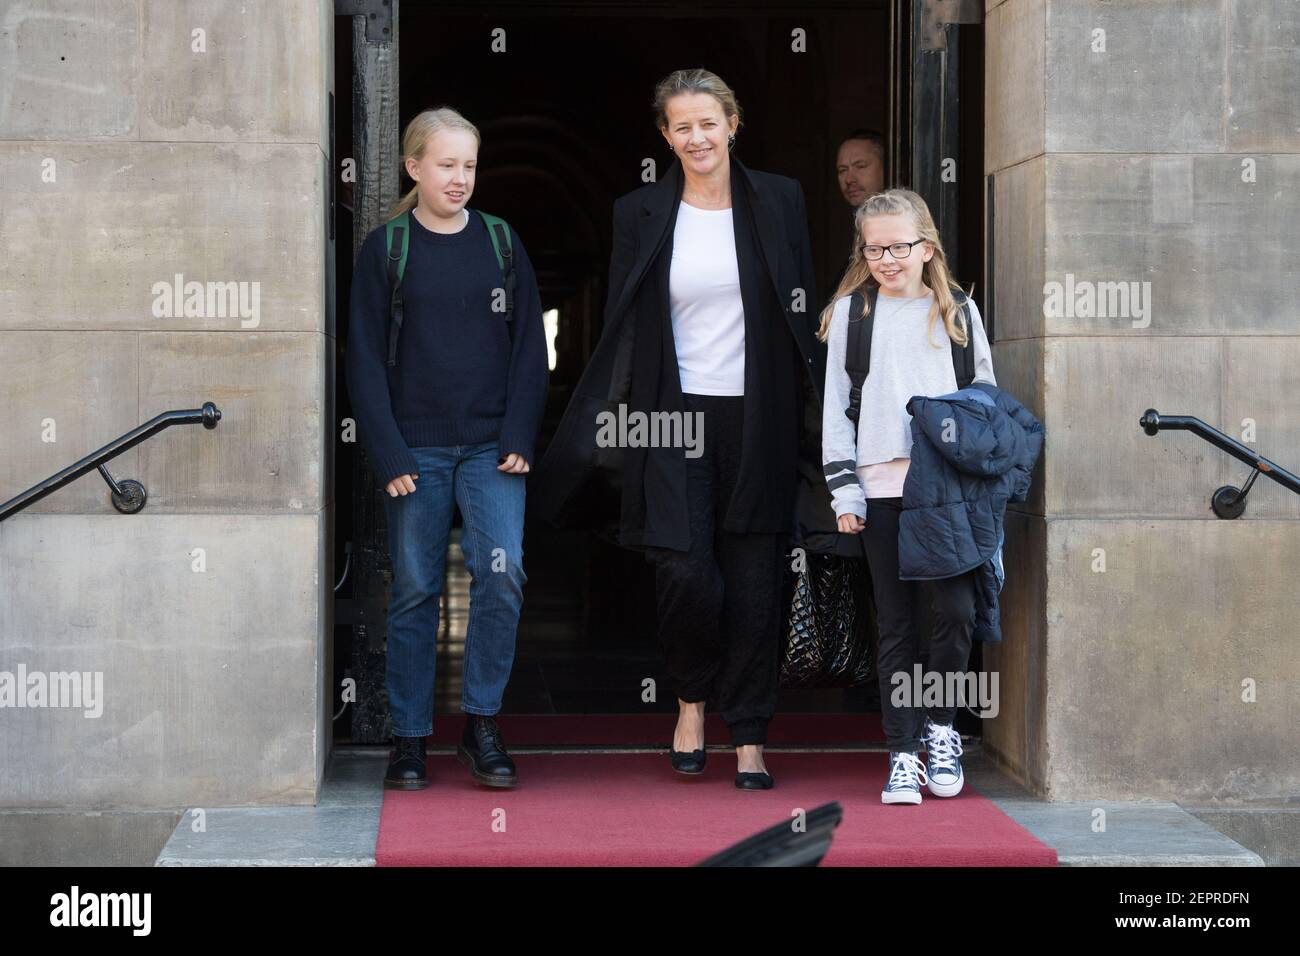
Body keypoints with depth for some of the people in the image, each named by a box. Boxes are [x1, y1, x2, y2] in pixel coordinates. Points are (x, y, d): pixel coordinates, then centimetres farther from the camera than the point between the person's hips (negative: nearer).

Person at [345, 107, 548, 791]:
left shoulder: (501, 242, 8)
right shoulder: (385, 248, 2)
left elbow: (530, 346, 8)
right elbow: (365, 358, 0)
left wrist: (519, 438, -3)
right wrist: (389, 454, -8)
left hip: (492, 446, 1)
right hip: (416, 448, -1)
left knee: (501, 571, -14)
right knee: (414, 591, 3)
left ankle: (481, 725, -1)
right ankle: (409, 739, 12)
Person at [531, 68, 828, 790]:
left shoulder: (778, 201, 5)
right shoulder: (640, 215, 3)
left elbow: (806, 312, 8)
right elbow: (622, 331, 4)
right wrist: (602, 428, -1)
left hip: (757, 419, 1)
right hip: (675, 416, -1)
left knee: (753, 581, 1)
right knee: (685, 572, -12)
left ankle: (749, 741, 11)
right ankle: (693, 697, 17)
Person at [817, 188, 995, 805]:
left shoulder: (957, 312, 9)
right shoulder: (850, 313, 7)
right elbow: (837, 404, 6)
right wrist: (844, 489, 0)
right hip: (881, 488, 0)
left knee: (957, 612, -10)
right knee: (895, 628, 3)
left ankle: (940, 726, 13)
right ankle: (903, 755, 9)